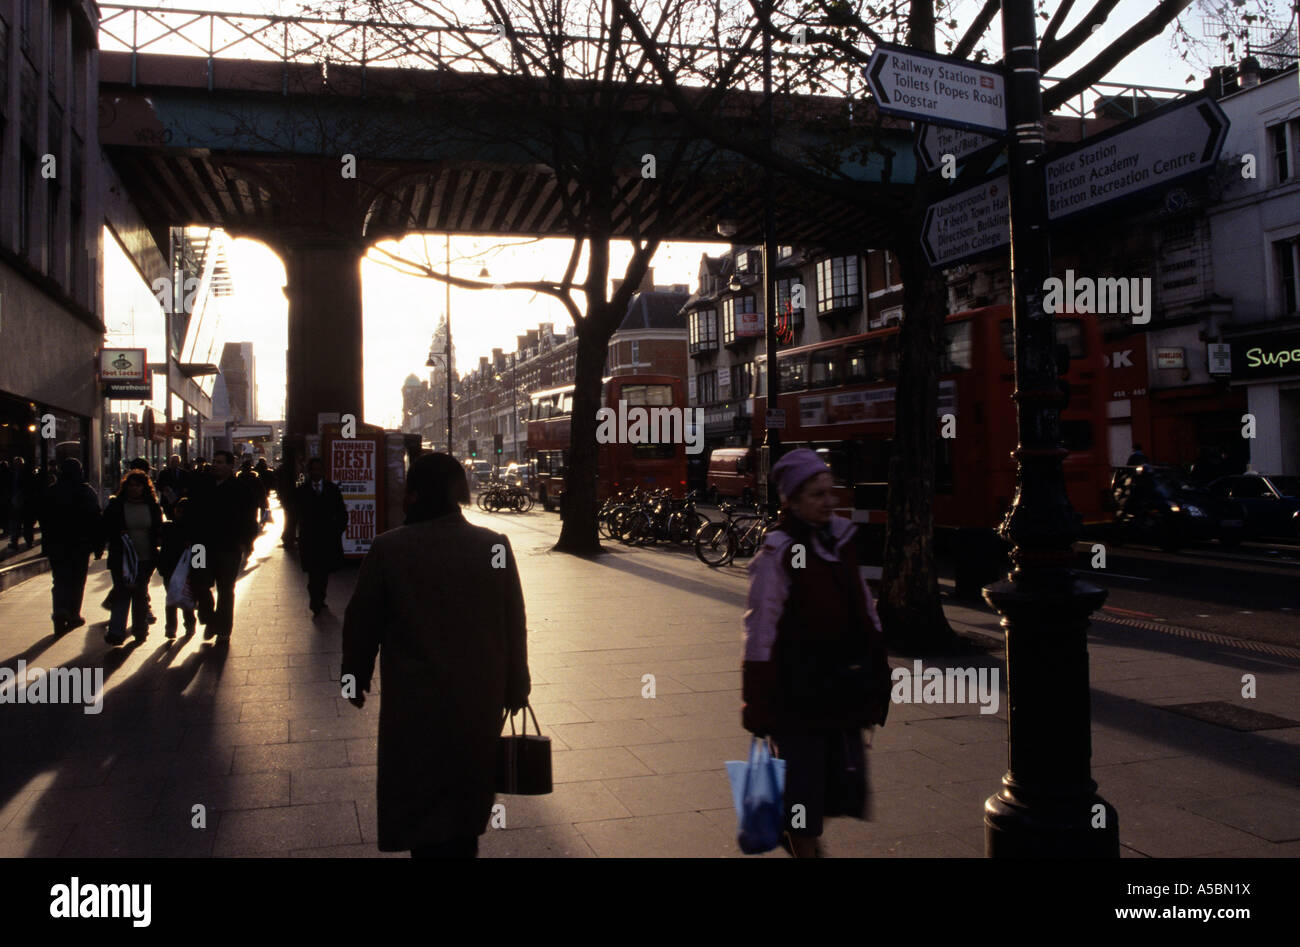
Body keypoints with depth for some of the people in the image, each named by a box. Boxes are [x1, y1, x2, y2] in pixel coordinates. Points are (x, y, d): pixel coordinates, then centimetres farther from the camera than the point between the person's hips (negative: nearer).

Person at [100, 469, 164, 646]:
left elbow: (159, 530, 13)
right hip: (121, 559, -2)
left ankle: (140, 629, 22)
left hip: (146, 559, 2)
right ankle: (116, 632, -7)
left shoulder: (152, 506, 8)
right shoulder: (115, 505, 2)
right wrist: (118, 536, -14)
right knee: (122, 593, -6)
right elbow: (105, 529, 4)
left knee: (141, 594, 9)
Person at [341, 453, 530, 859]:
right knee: (467, 799, 21)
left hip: (415, 705, -2)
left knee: (423, 813, 11)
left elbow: (361, 623, -4)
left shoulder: (388, 549, -14)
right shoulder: (494, 547, -8)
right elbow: (514, 625, -1)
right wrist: (515, 686, 12)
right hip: (480, 702, 3)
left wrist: (355, 680, 13)